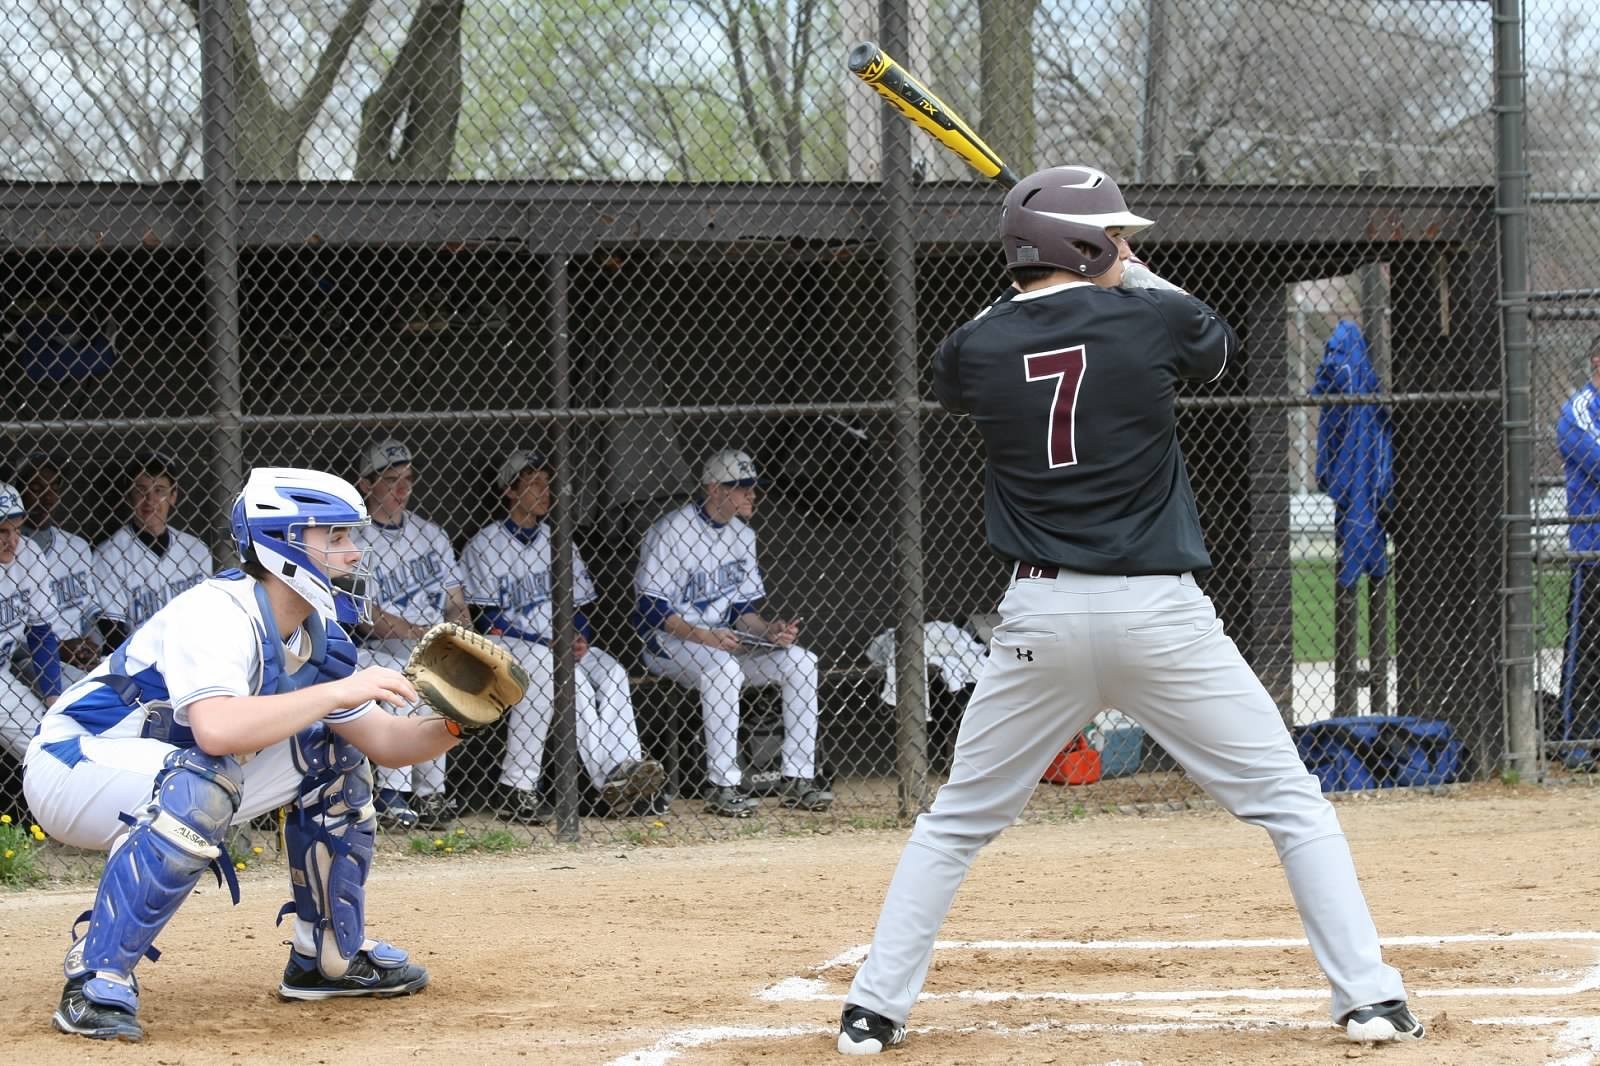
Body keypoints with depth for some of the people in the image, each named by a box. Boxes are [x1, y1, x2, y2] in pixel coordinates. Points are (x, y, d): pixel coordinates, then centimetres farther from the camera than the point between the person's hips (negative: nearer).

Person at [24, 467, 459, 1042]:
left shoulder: (319, 633, 1)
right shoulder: (217, 613, -27)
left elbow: (383, 740, 6)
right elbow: (217, 729, -44)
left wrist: (448, 725, -15)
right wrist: (338, 692, -39)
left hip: (171, 771, 9)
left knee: (334, 755, 8)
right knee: (203, 785, -38)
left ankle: (330, 954, 19)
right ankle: (97, 982, -30)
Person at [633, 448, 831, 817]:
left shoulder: (742, 535, 10)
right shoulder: (671, 530, -14)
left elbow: (742, 608, 12)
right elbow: (651, 606, -17)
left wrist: (769, 630, -9)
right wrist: (701, 637, -28)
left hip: (722, 639, 7)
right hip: (667, 642, -7)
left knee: (800, 660, -10)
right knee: (721, 668, -38)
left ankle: (798, 780, -9)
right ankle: (723, 788, -34)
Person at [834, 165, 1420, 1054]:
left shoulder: (974, 353, 1)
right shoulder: (1156, 320, -4)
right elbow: (1221, 346, 19)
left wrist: (1034, 281, 26)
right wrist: (1133, 280, 31)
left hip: (1041, 617, 2)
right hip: (1160, 614, -2)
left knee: (957, 821, 17)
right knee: (1293, 804, 8)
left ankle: (874, 1010, 12)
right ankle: (1369, 997, 1)